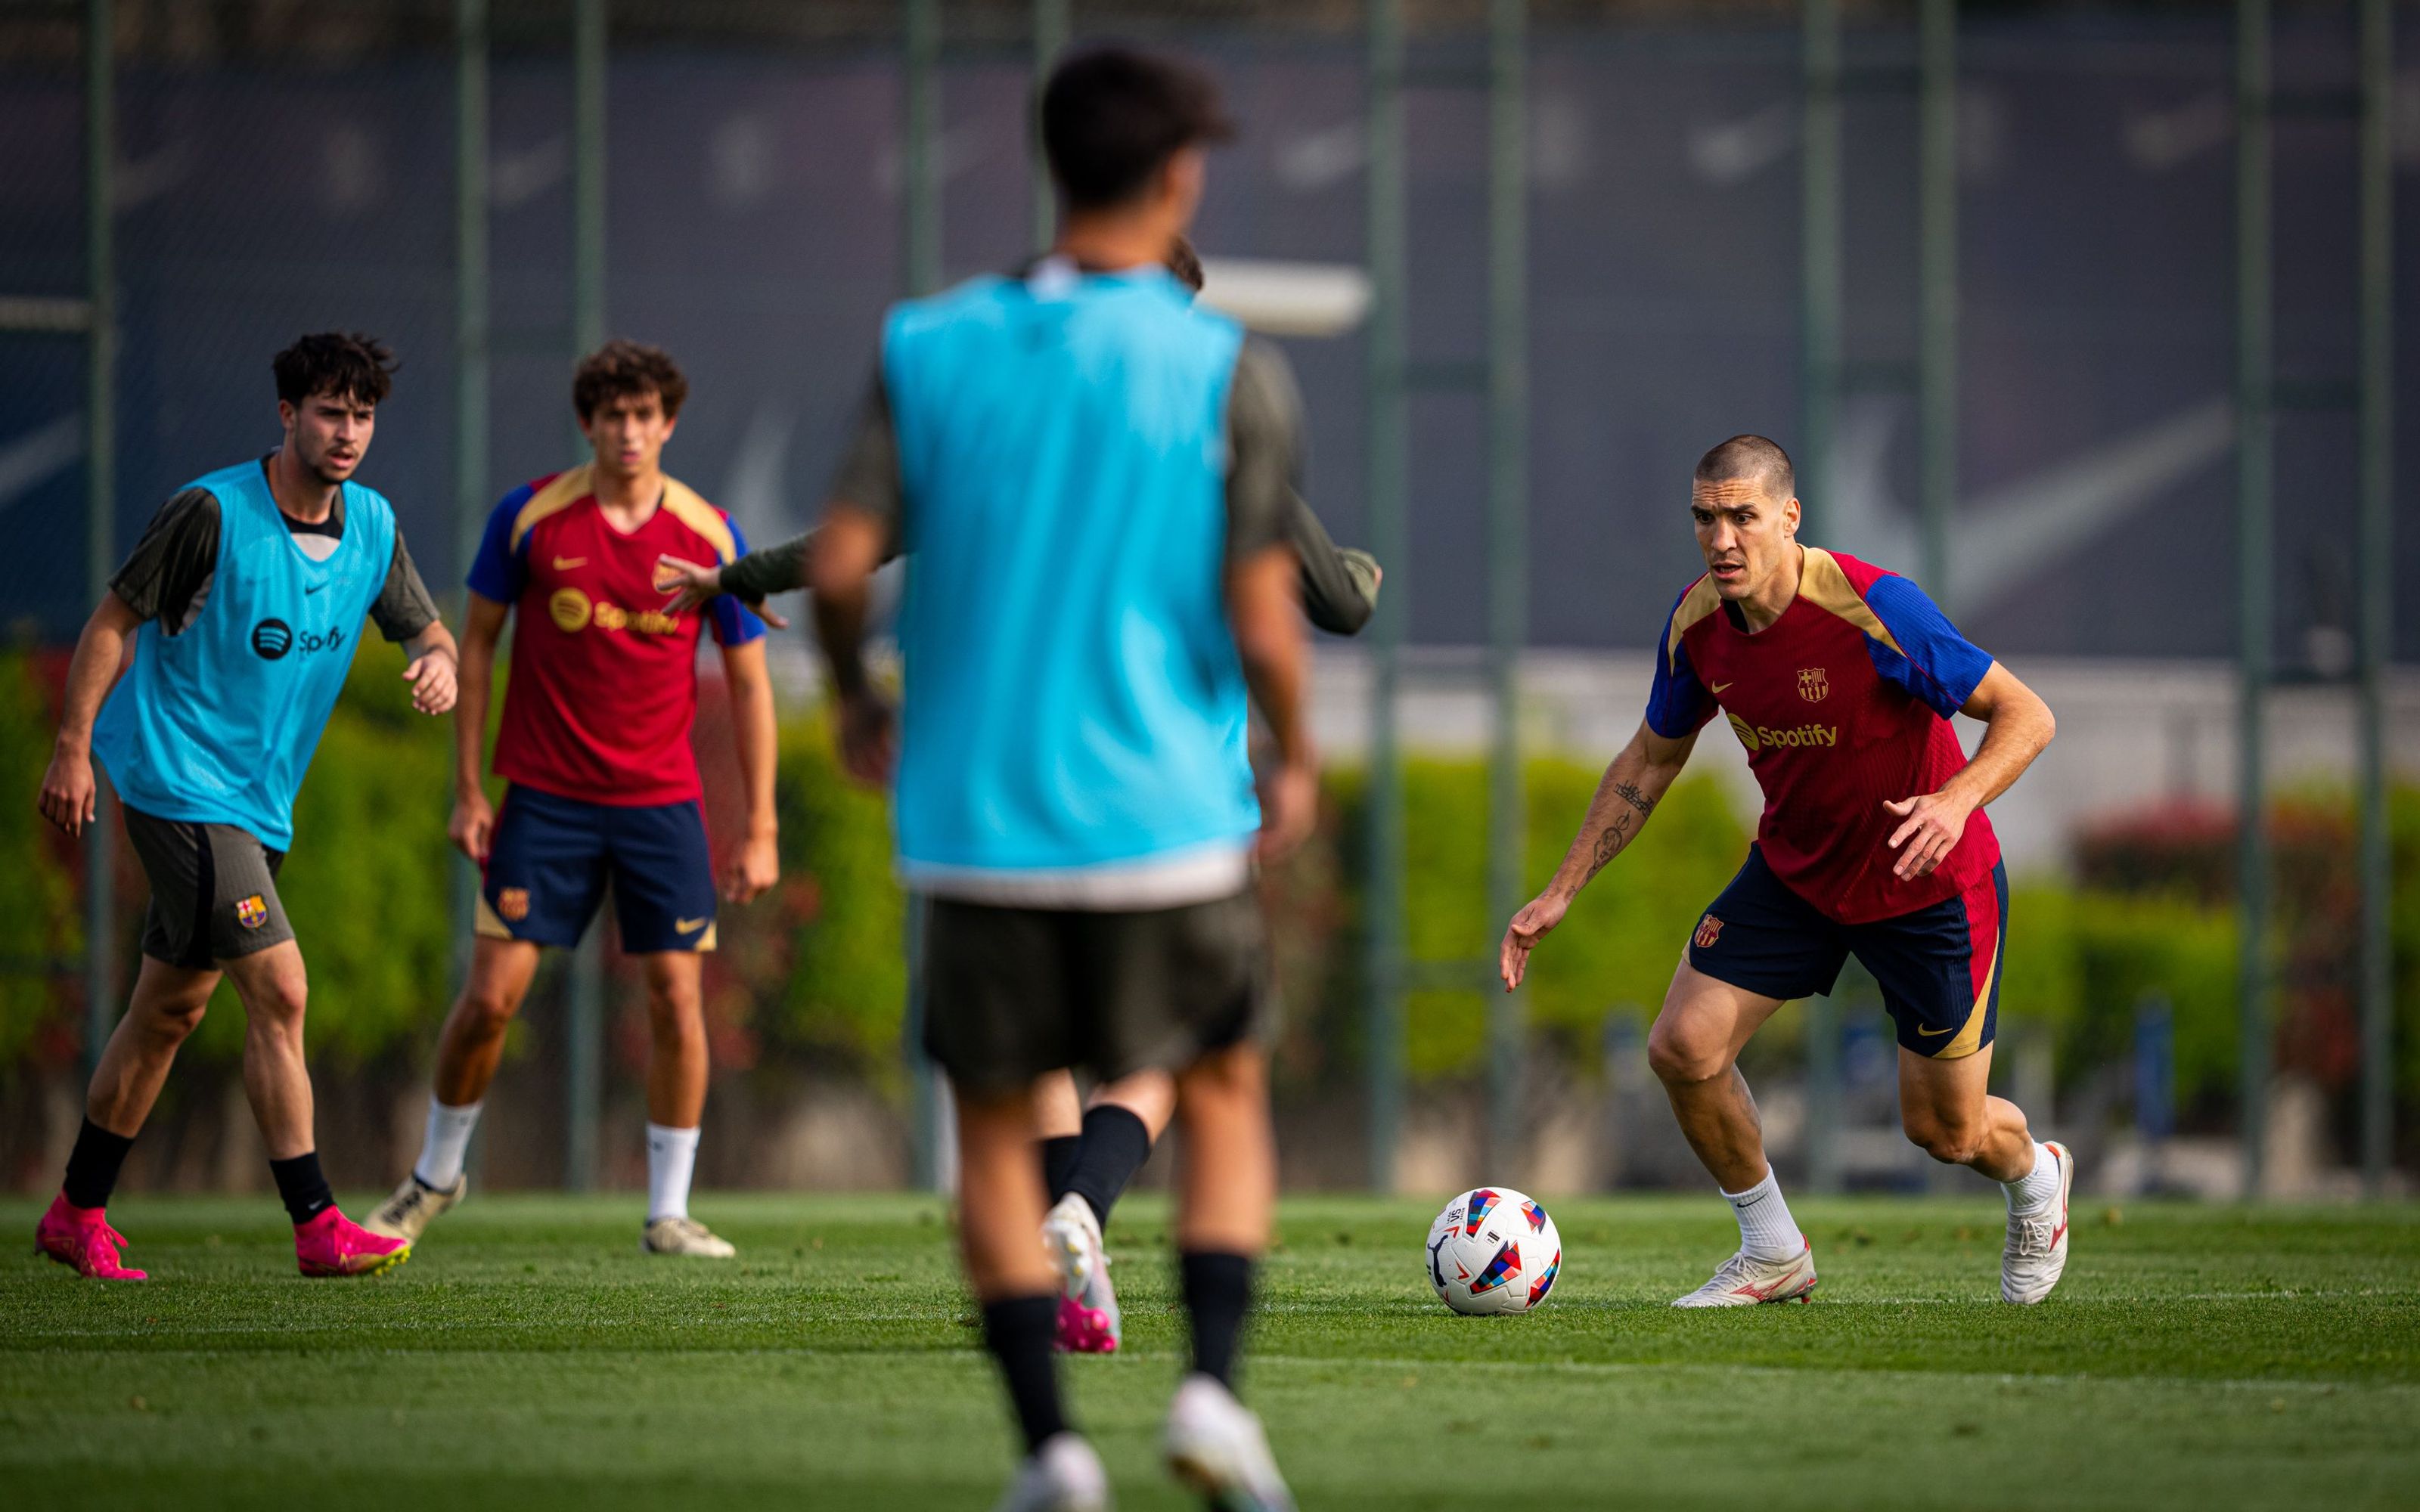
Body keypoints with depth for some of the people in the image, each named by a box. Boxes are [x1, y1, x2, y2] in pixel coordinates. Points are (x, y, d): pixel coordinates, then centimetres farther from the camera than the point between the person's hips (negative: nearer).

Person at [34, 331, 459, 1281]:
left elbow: (422, 627, 15)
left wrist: (437, 661, -10)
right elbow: (114, 619, -7)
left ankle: (77, 1216, 25)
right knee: (278, 989, -16)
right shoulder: (212, 512, -14)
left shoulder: (373, 525, 5)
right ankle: (316, 1228, -16)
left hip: (258, 804, 8)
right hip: (179, 783, -8)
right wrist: (73, 748, -11)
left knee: (170, 1008, 14)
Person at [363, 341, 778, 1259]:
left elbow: (749, 683, 3)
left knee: (676, 994, -6)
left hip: (662, 801, 1)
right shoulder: (529, 518, -5)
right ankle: (436, 1175, 19)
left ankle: (668, 1212, 5)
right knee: (492, 994, -3)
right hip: (545, 796, -1)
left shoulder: (708, 536, -3)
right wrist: (468, 789, 0)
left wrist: (760, 830, -1)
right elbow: (475, 643, 5)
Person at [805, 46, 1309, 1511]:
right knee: (1226, 1098, 18)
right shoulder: (1231, 372, -7)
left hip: (980, 823, 1)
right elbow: (1261, 622, -9)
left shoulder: (932, 346, 0)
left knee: (997, 1131, 14)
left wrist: (859, 701, 14)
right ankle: (1213, 1388, -2)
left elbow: (841, 565, -6)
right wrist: (1296, 768, 9)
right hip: (1165, 814, -1)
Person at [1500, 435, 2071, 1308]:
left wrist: (1957, 800, -42)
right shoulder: (1697, 622, -11)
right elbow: (1650, 760, 6)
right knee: (1683, 1048, -11)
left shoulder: (1870, 607, -29)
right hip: (1792, 870, 5)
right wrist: (1560, 894, 3)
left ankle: (2037, 1181, 43)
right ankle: (1773, 1256, 12)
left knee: (1945, 1130, 4)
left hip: (1931, 882, -5)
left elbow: (2026, 715, -23)